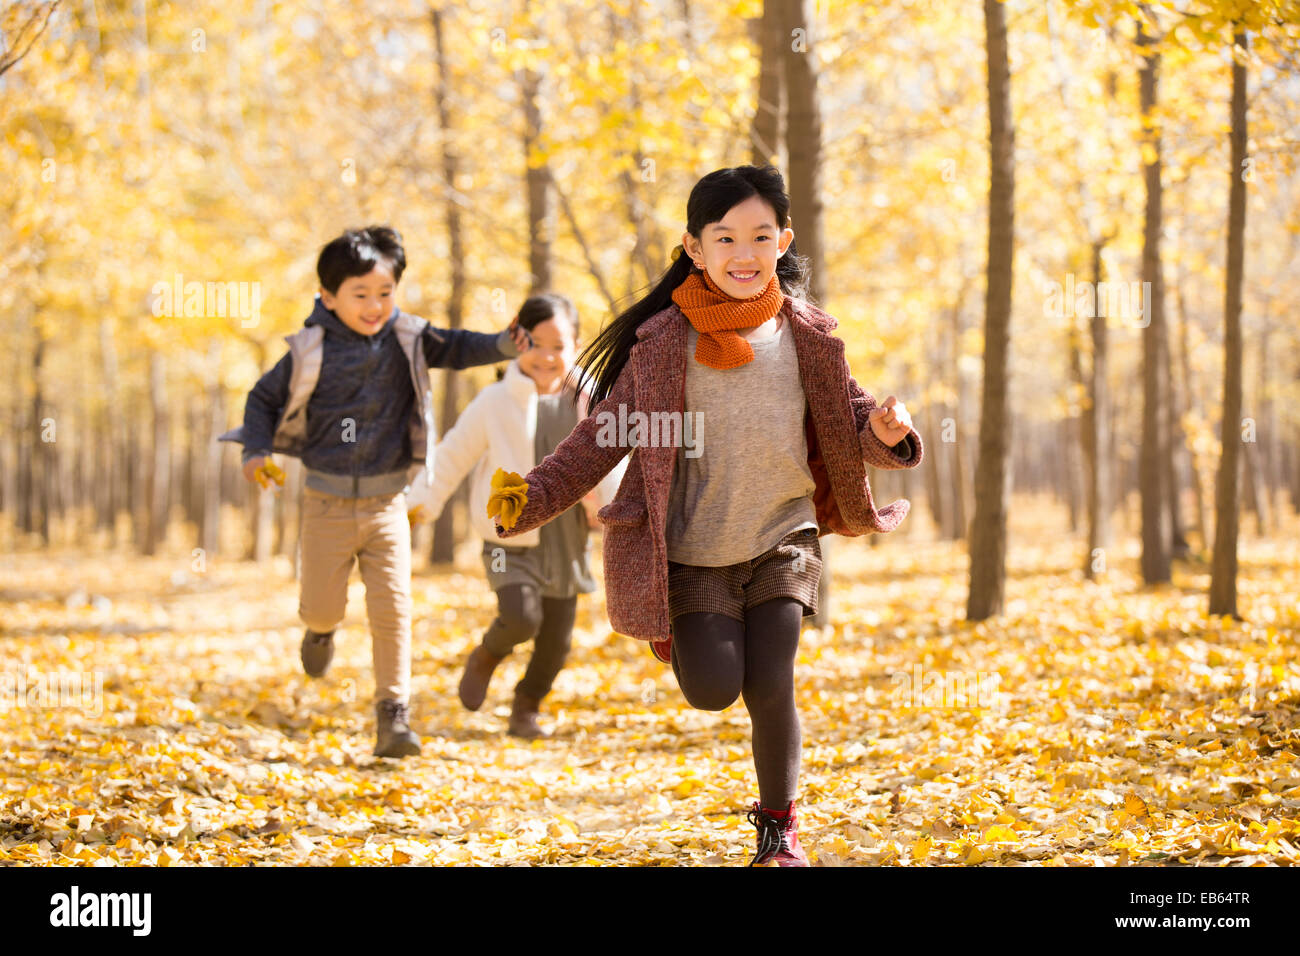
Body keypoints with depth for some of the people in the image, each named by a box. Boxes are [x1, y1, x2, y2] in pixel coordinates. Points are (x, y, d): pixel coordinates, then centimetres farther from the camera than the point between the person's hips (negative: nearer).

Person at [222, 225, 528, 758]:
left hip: (385, 501, 1)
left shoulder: (405, 340, -1)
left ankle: (393, 714, 0)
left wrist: (504, 346, -14)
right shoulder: (311, 352, -6)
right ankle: (321, 627, 43)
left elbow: (454, 349, 5)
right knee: (324, 605, 4)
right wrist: (256, 451, -9)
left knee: (393, 608, -8)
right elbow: (263, 399, 5)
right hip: (327, 503, -1)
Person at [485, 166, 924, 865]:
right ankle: (685, 632, 30)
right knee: (712, 690, -9)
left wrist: (884, 433, -17)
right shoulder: (663, 341, -8)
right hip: (692, 548, -1)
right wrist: (532, 497, -15)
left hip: (782, 539, 1)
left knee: (770, 691, -7)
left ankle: (778, 824, 18)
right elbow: (604, 434, -5)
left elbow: (846, 421, 7)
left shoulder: (807, 335, -2)